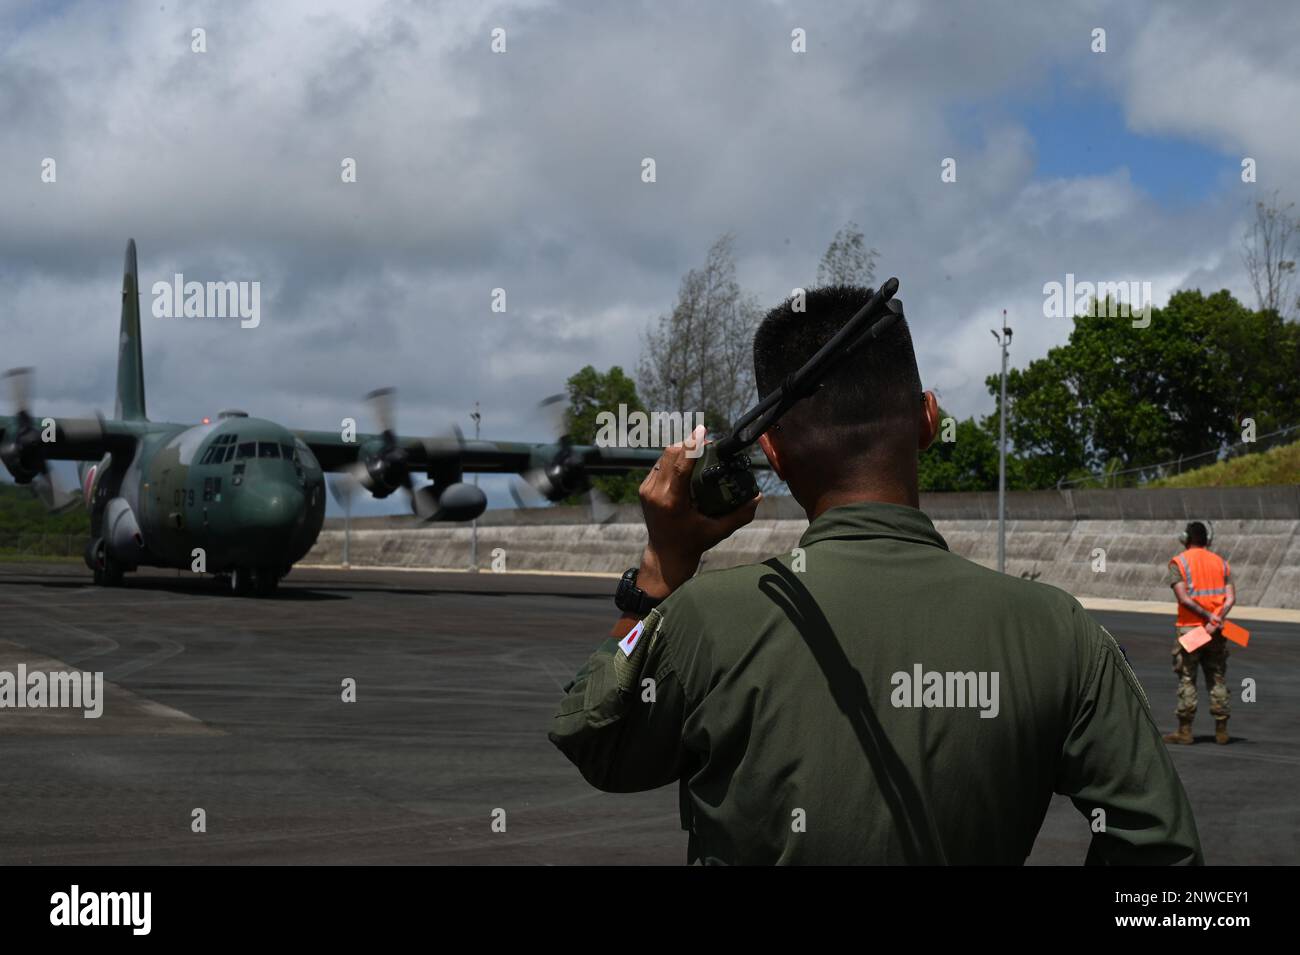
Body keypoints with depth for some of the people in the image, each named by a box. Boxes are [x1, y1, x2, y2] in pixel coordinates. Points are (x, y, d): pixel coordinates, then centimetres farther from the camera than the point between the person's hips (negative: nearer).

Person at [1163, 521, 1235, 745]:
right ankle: (1221, 731, 10)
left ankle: (1184, 731, 1)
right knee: (1218, 679, 10)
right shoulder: (1221, 563, 9)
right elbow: (1231, 597, -3)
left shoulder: (1179, 563, -3)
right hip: (1216, 632, 4)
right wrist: (1217, 619, -12)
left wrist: (1207, 616, -13)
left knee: (1187, 679, 1)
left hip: (1188, 628, -3)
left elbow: (1183, 598, -14)